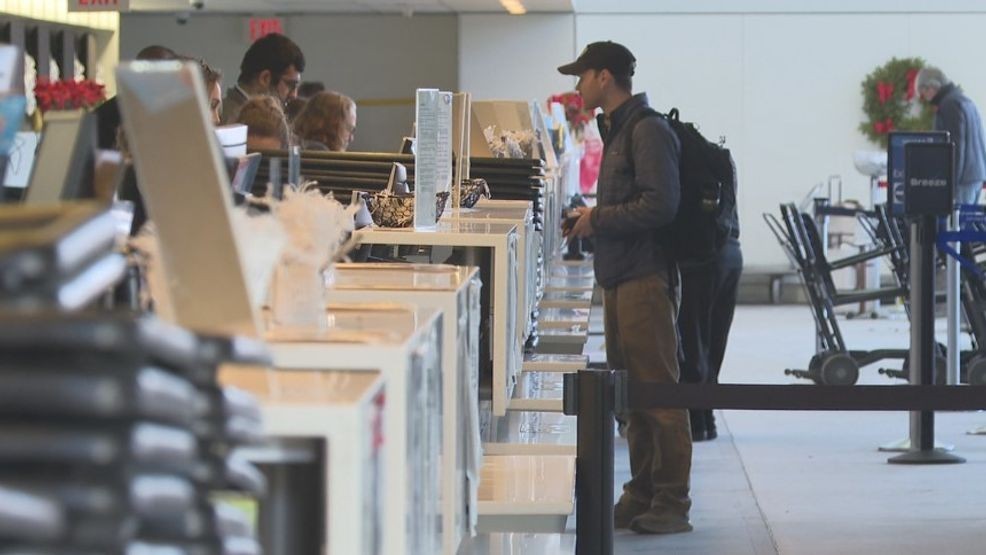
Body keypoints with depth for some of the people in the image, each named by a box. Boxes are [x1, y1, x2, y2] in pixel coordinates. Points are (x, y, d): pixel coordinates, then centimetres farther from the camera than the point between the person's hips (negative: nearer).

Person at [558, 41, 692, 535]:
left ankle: (672, 504, -5)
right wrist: (591, 220, 9)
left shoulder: (648, 131, -12)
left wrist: (597, 219, -12)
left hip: (646, 277, -10)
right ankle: (642, 496, 17)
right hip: (619, 278, 10)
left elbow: (660, 205, -20)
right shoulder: (617, 130, 19)